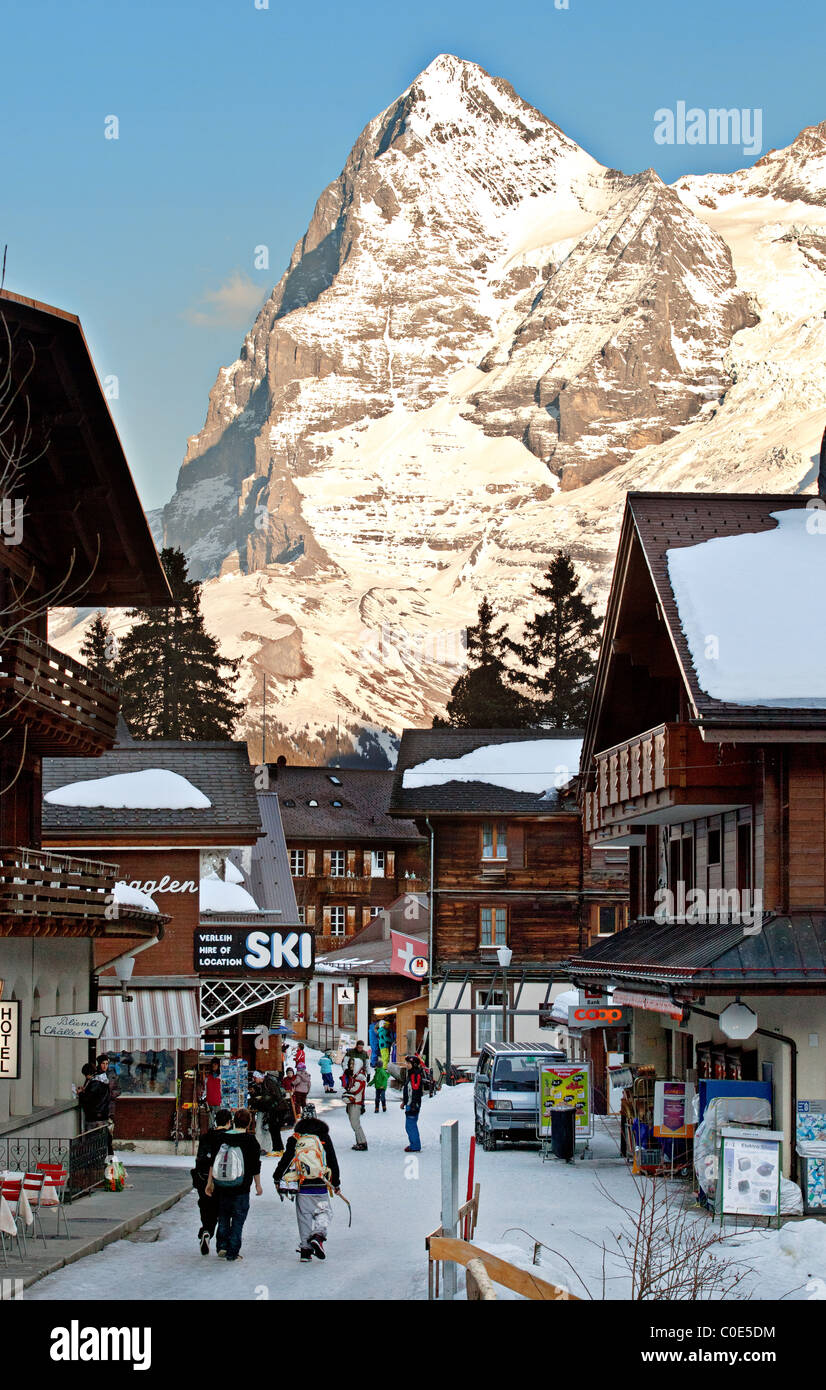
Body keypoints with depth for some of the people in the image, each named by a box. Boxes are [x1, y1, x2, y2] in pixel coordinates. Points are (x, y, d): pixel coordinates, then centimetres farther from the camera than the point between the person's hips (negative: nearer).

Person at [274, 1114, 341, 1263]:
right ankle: (318, 1235, -15)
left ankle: (305, 1249, 5)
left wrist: (277, 1179, 15)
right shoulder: (324, 1138, 5)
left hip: (302, 1187, 1)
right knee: (323, 1212, 12)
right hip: (320, 1186, -1)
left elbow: (286, 1161, 3)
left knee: (304, 1217, 9)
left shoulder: (294, 1140, 5)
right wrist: (335, 1183, 17)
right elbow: (333, 1162, 8)